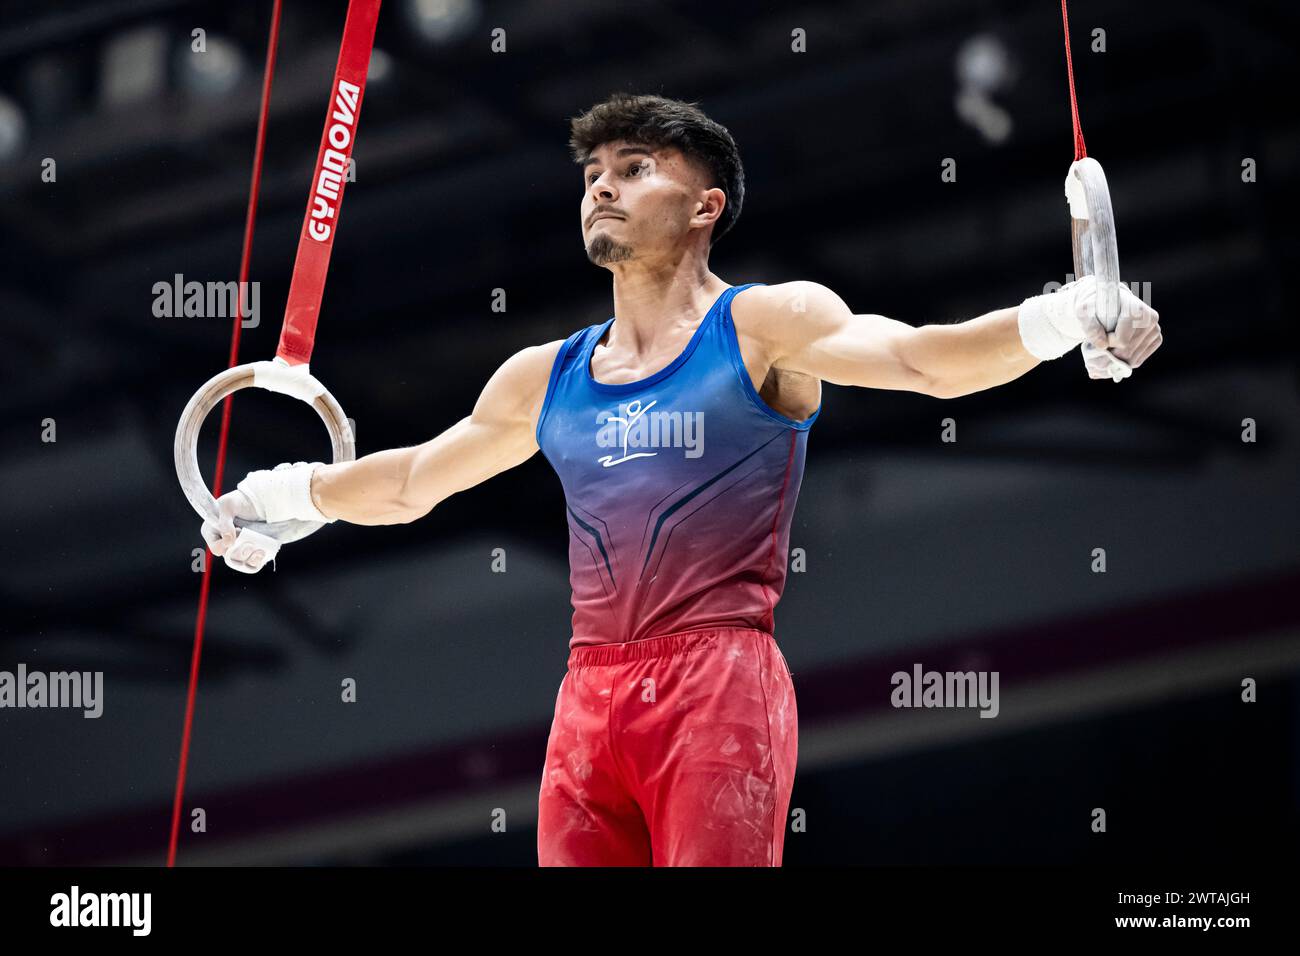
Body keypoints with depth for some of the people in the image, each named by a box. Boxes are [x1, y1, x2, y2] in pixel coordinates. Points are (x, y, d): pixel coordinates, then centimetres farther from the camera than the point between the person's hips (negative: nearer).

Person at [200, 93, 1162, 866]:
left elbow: (920, 359, -11)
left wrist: (1062, 319, -27)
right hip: (589, 692, 5)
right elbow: (409, 482, 34)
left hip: (720, 676, -5)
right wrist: (282, 494, 36)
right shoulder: (543, 378, 20)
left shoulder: (768, 324, 4)